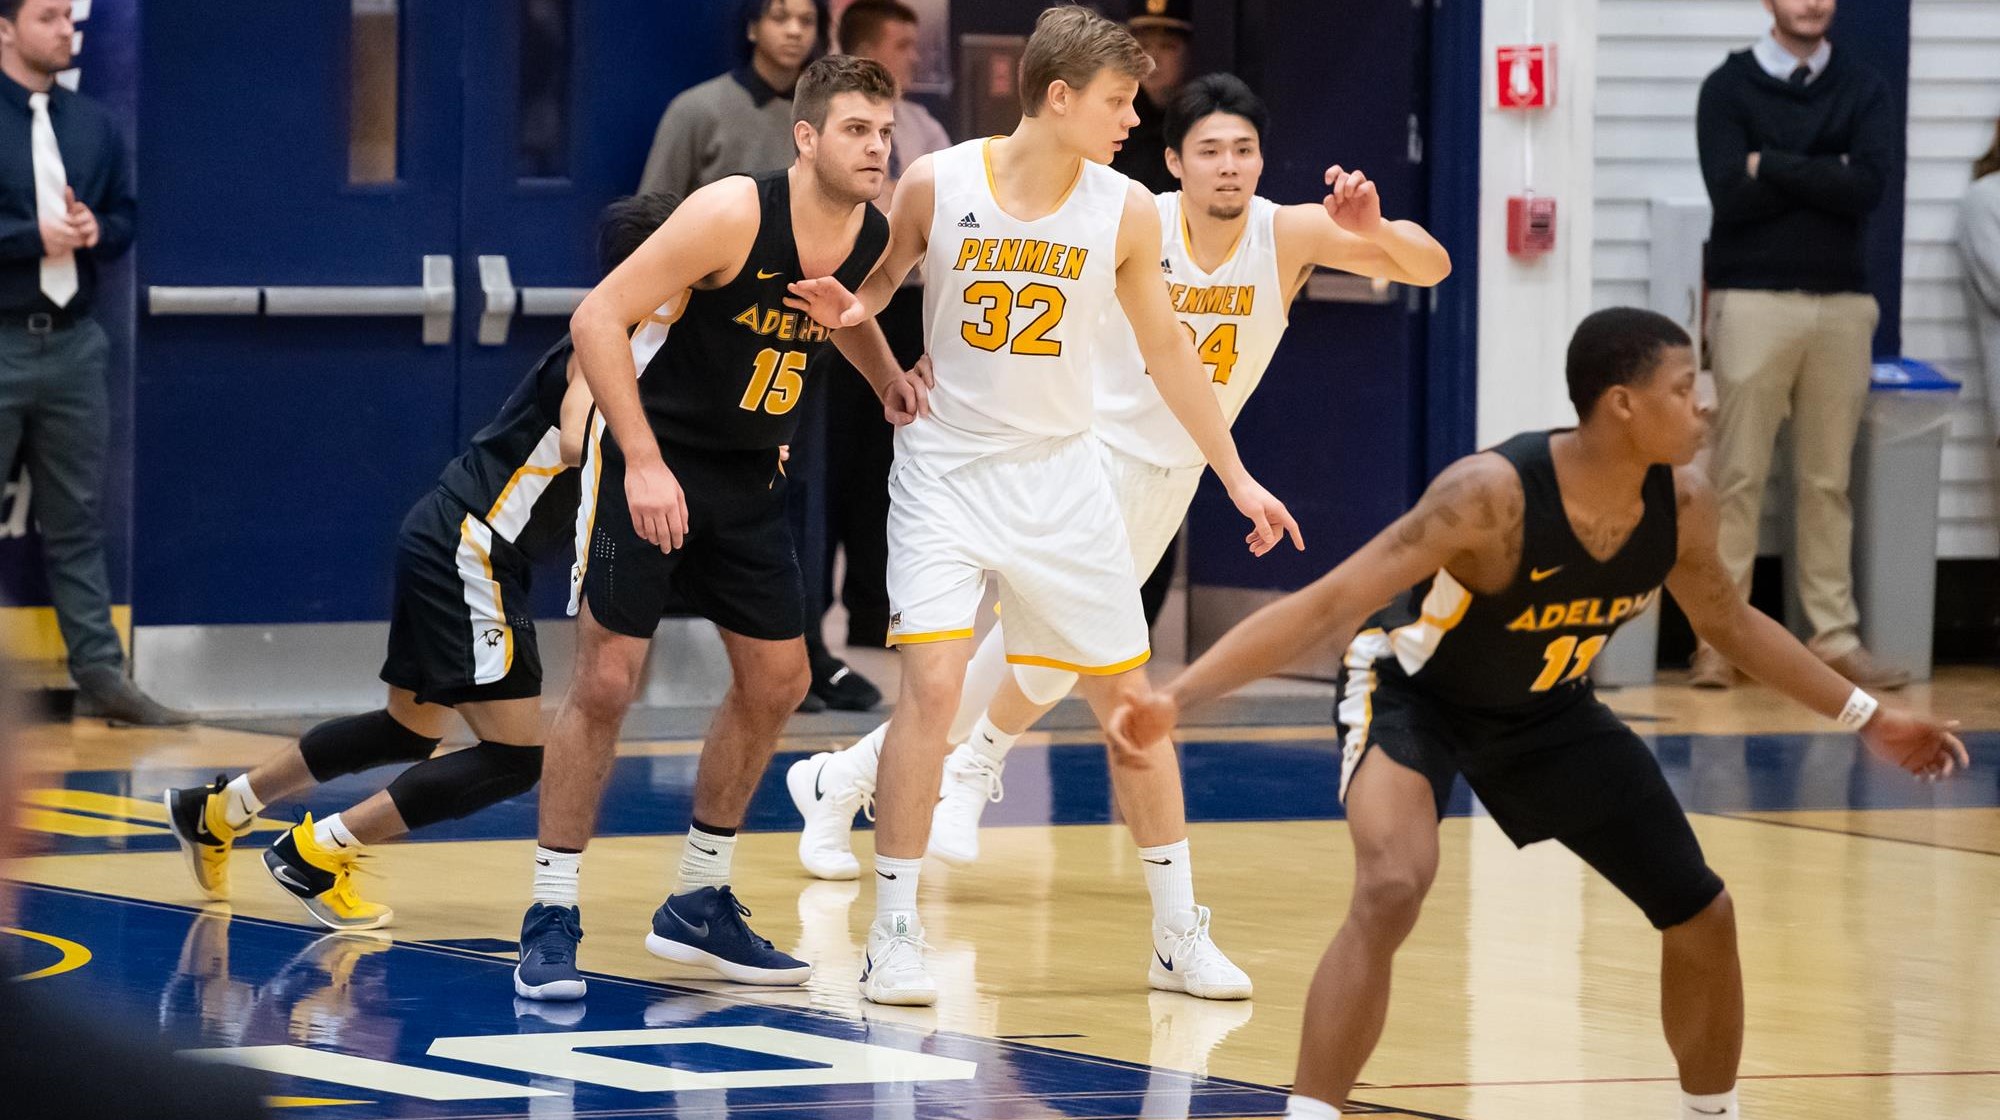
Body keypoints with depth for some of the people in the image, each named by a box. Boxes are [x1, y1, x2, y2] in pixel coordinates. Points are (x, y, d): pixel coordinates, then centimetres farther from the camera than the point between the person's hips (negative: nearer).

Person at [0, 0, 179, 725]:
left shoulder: (93, 126, 11)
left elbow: (124, 216, 17)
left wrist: (96, 231, -4)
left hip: (73, 341, 5)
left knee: (77, 521, 8)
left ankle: (99, 675, 9)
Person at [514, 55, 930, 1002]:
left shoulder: (875, 237, -4)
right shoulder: (734, 214, -24)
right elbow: (598, 317, -25)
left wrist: (890, 380, 2)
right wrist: (643, 460, -30)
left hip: (749, 478, 7)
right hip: (654, 464, -7)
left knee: (776, 682, 10)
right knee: (606, 681, -10)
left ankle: (699, 905, 24)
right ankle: (551, 921, -1)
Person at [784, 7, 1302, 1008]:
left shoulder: (1124, 211, -5)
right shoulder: (936, 185, -11)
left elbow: (1166, 347, 7)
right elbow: (878, 287, 3)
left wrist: (1235, 476, 9)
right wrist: (847, 310, -22)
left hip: (1059, 476, 3)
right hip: (946, 470, -3)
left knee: (1131, 696, 6)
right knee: (933, 680, -18)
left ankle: (1178, 933, 19)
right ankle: (893, 936, -9)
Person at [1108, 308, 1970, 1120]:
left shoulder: (1681, 505, -18)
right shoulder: (1492, 495, -38)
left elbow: (1729, 623, 5)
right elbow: (1325, 606, -38)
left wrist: (1867, 719, 10)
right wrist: (1174, 698, -47)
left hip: (1545, 709, 6)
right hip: (1415, 694, -6)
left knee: (1700, 914, 8)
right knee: (1390, 893, -33)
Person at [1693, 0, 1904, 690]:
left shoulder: (1863, 91, 10)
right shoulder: (1730, 88, 2)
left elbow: (1870, 185, -7)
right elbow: (1732, 196, -11)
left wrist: (1773, 167, -9)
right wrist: (1824, 175, -8)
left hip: (1843, 304, 3)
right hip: (1753, 301, -3)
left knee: (1828, 479, 6)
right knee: (1739, 477, -3)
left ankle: (1835, 636, 8)